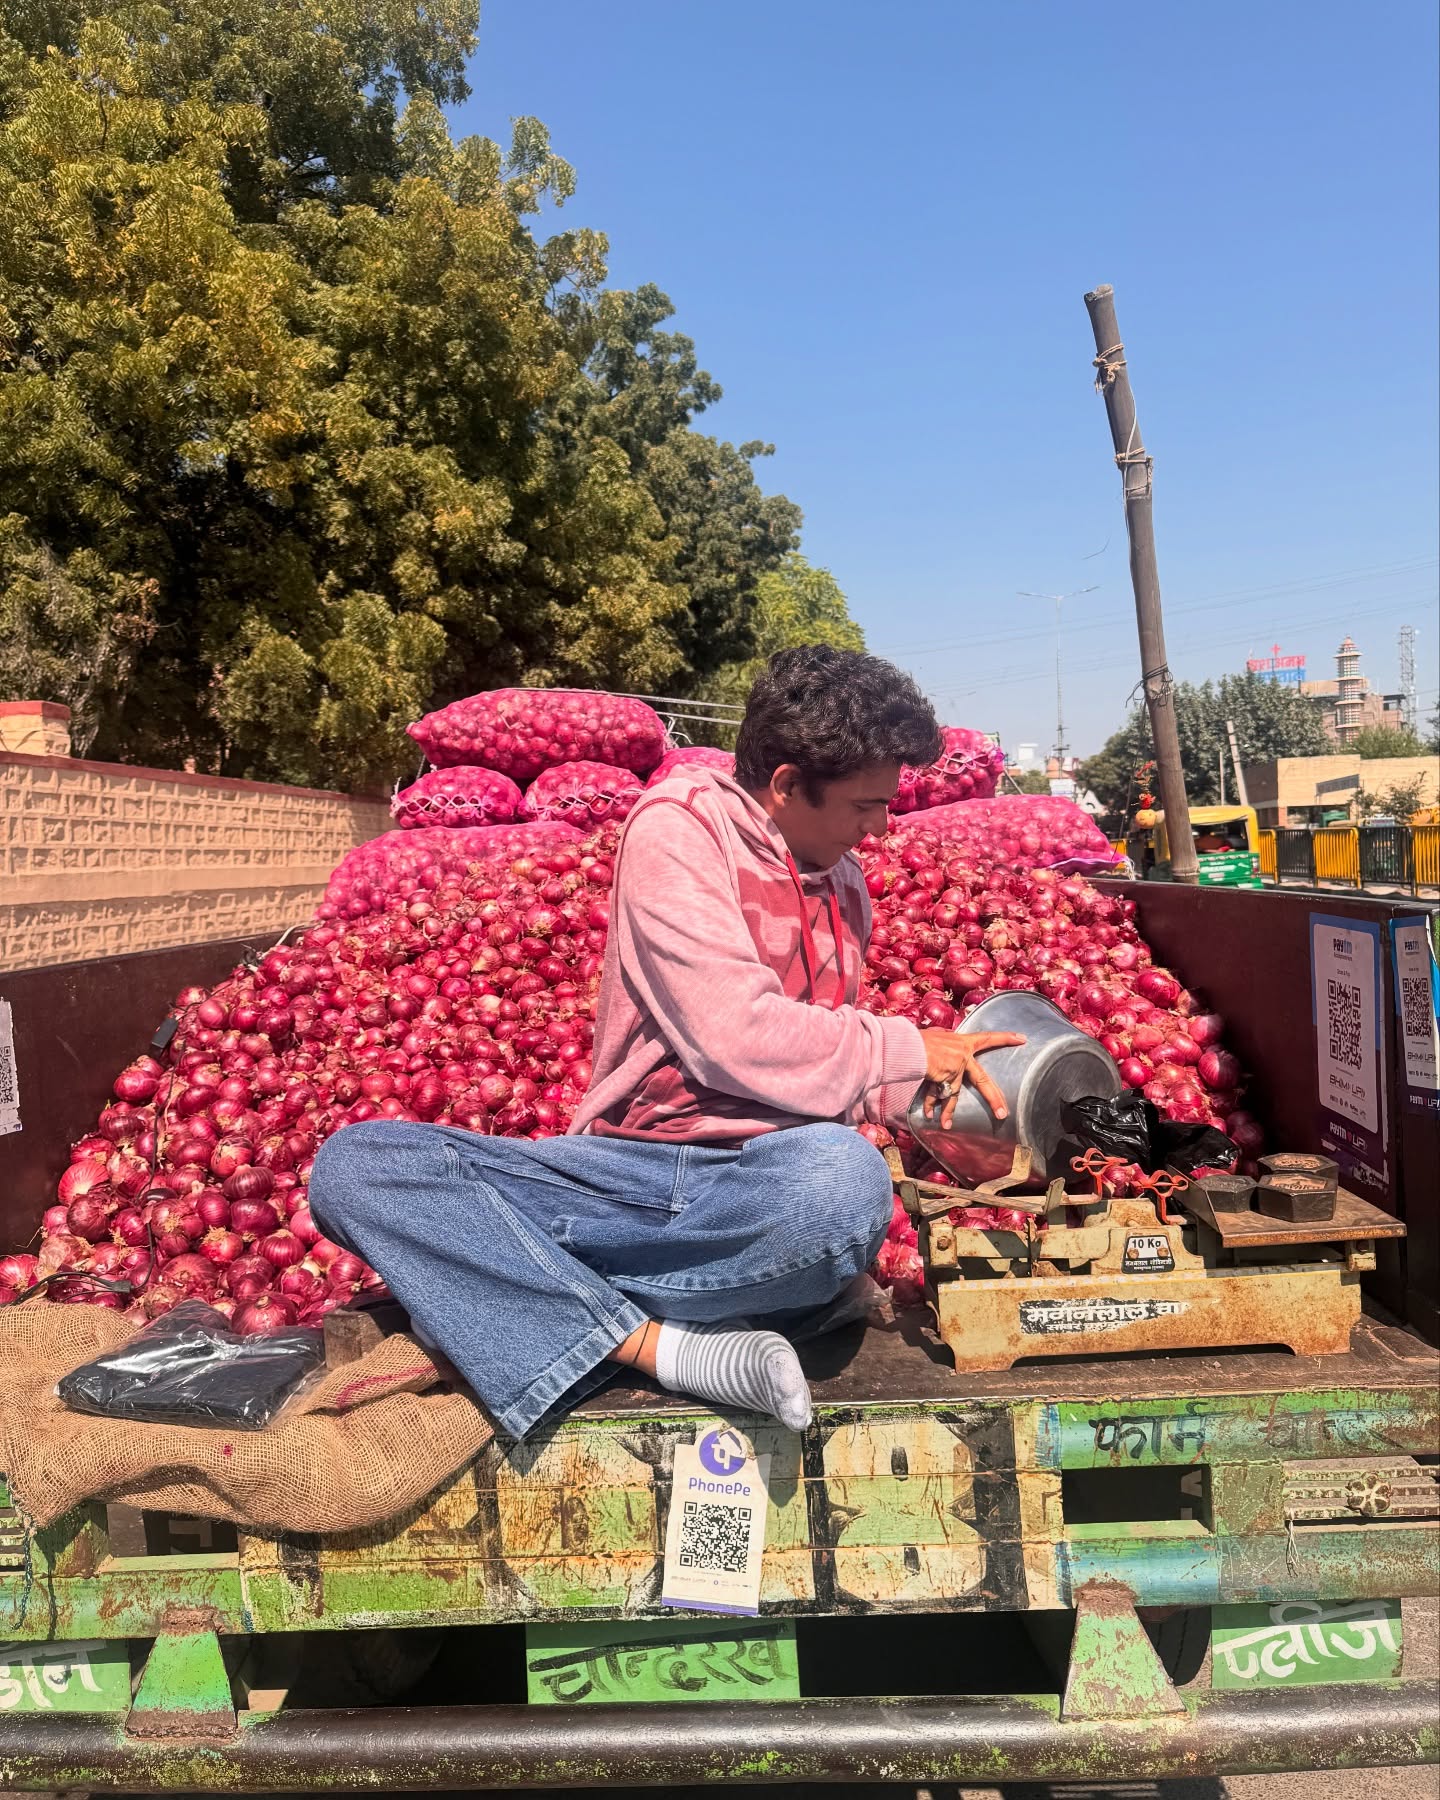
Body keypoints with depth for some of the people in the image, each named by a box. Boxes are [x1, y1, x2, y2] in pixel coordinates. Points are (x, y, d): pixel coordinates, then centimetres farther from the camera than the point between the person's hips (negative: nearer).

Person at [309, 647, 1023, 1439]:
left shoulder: (842, 882, 18)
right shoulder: (678, 828, -2)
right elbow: (734, 1038, -14)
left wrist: (924, 1092, 12)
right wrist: (905, 1051, -6)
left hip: (760, 1184, 3)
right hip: (631, 1162, -2)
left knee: (846, 1176, -36)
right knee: (353, 1162, -23)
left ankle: (499, 1291, -18)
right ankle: (663, 1348, -32)